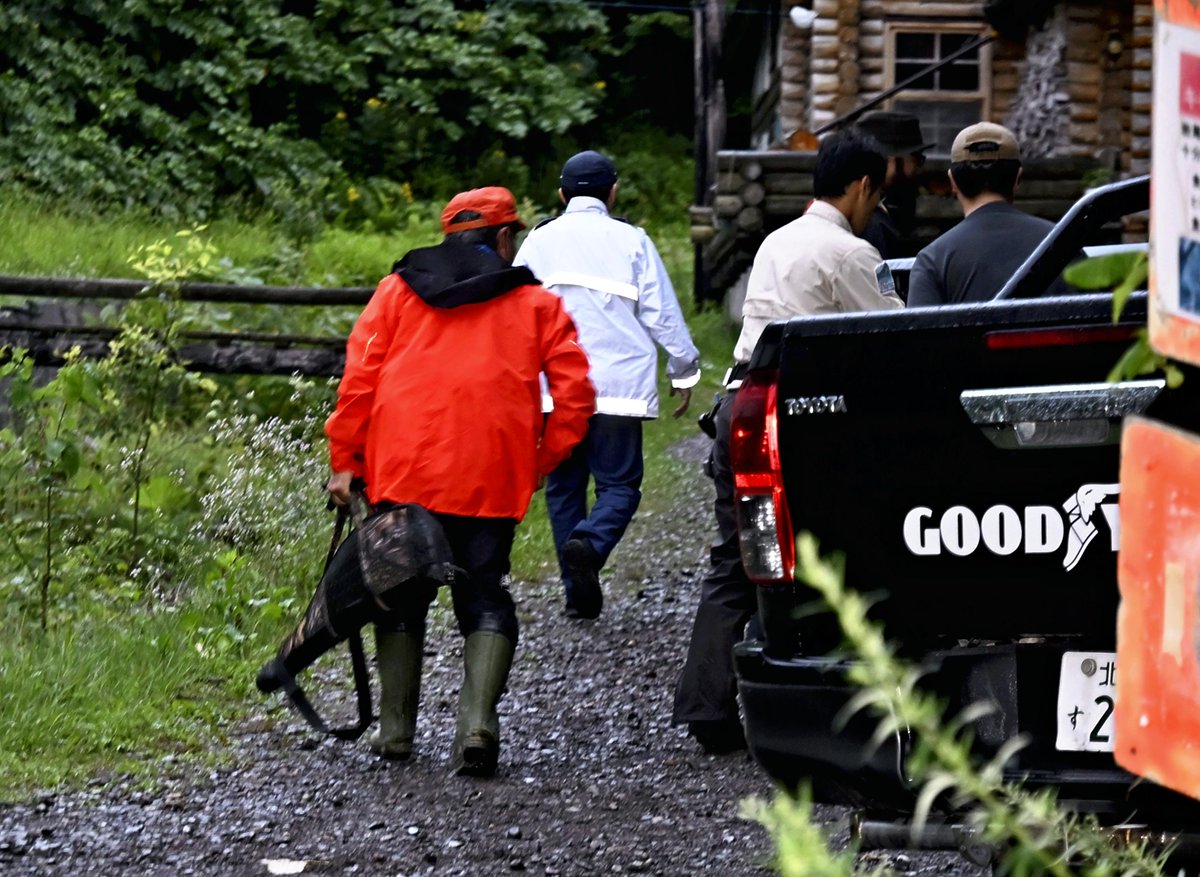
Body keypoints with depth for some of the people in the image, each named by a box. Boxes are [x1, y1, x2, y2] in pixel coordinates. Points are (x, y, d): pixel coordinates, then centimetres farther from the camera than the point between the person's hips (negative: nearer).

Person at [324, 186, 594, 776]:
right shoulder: (535, 304, 11)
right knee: (484, 598, 5)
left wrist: (345, 461, 5)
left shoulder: (398, 291, 12)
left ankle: (396, 727, 12)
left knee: (401, 594, 13)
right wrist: (540, 462, 11)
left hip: (403, 473, 1)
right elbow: (575, 395, 3)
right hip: (491, 481, -1)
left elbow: (359, 377, 3)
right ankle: (477, 722, -13)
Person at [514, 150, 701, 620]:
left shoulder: (539, 241, 7)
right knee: (619, 483, 3)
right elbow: (661, 313, 1)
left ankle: (579, 593, 8)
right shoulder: (631, 241, 0)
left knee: (563, 486, 11)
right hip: (618, 384, -2)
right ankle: (590, 545, -28)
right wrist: (684, 371, 12)